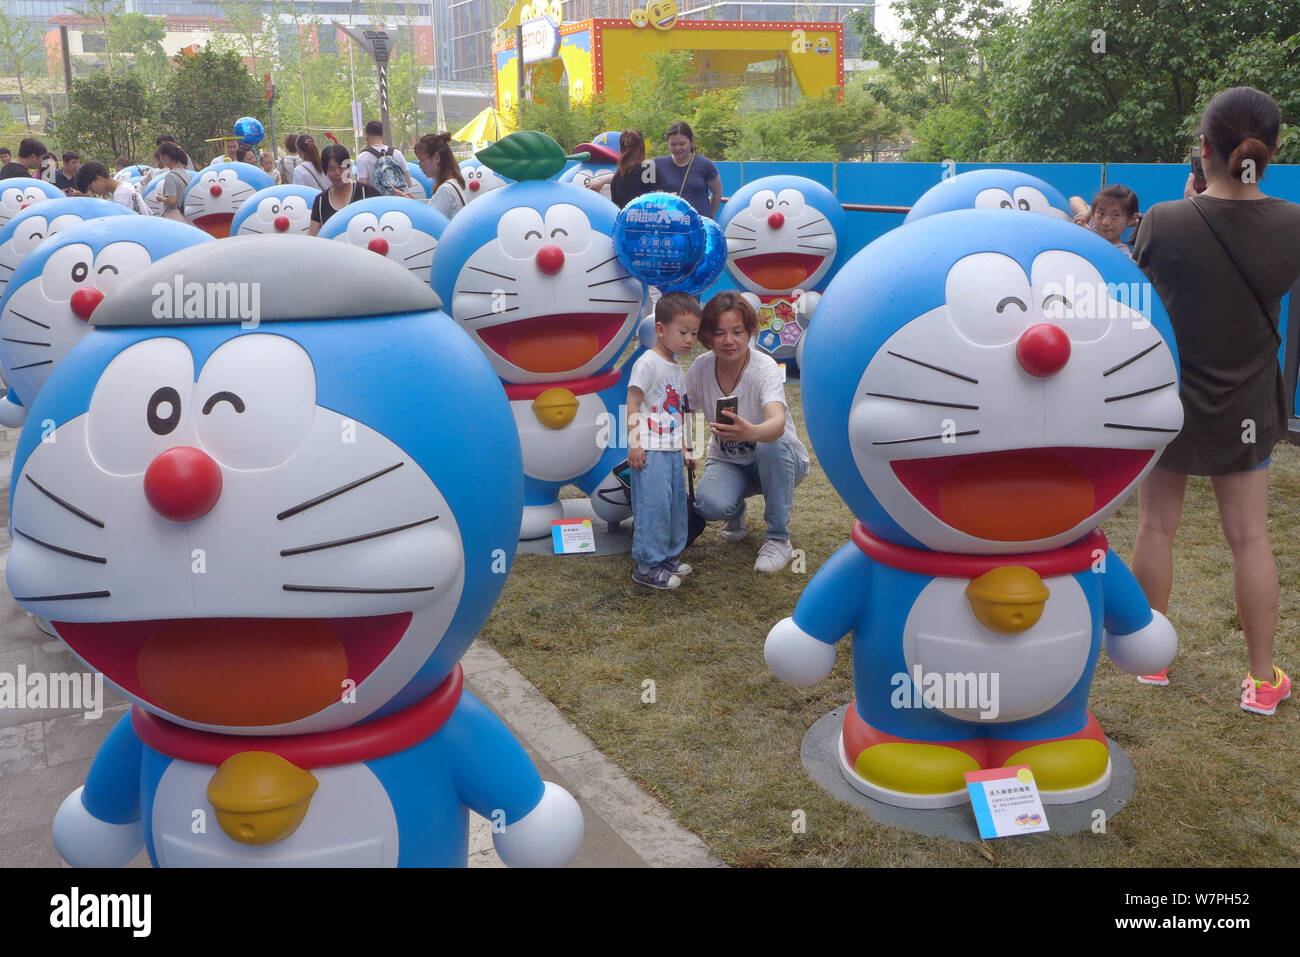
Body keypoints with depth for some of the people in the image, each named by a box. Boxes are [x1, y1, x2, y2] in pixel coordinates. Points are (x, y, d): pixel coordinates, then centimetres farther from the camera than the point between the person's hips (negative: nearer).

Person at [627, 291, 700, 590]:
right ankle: (647, 566, -2)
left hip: (672, 450, 9)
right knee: (653, 506, -8)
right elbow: (633, 404, -13)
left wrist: (683, 449, 24)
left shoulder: (676, 368, 17)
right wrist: (634, 443, -19)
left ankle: (669, 555, 27)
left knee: (676, 503, 14)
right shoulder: (648, 362, -10)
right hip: (651, 451, -9)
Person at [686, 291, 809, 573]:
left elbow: (778, 422, -45)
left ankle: (779, 539, -18)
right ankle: (736, 512, 9)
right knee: (709, 504, -32)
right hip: (727, 461, 2)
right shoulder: (701, 368, -13)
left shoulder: (764, 367, -26)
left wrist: (751, 433, -68)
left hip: (777, 462, -2)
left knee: (770, 445, -39)